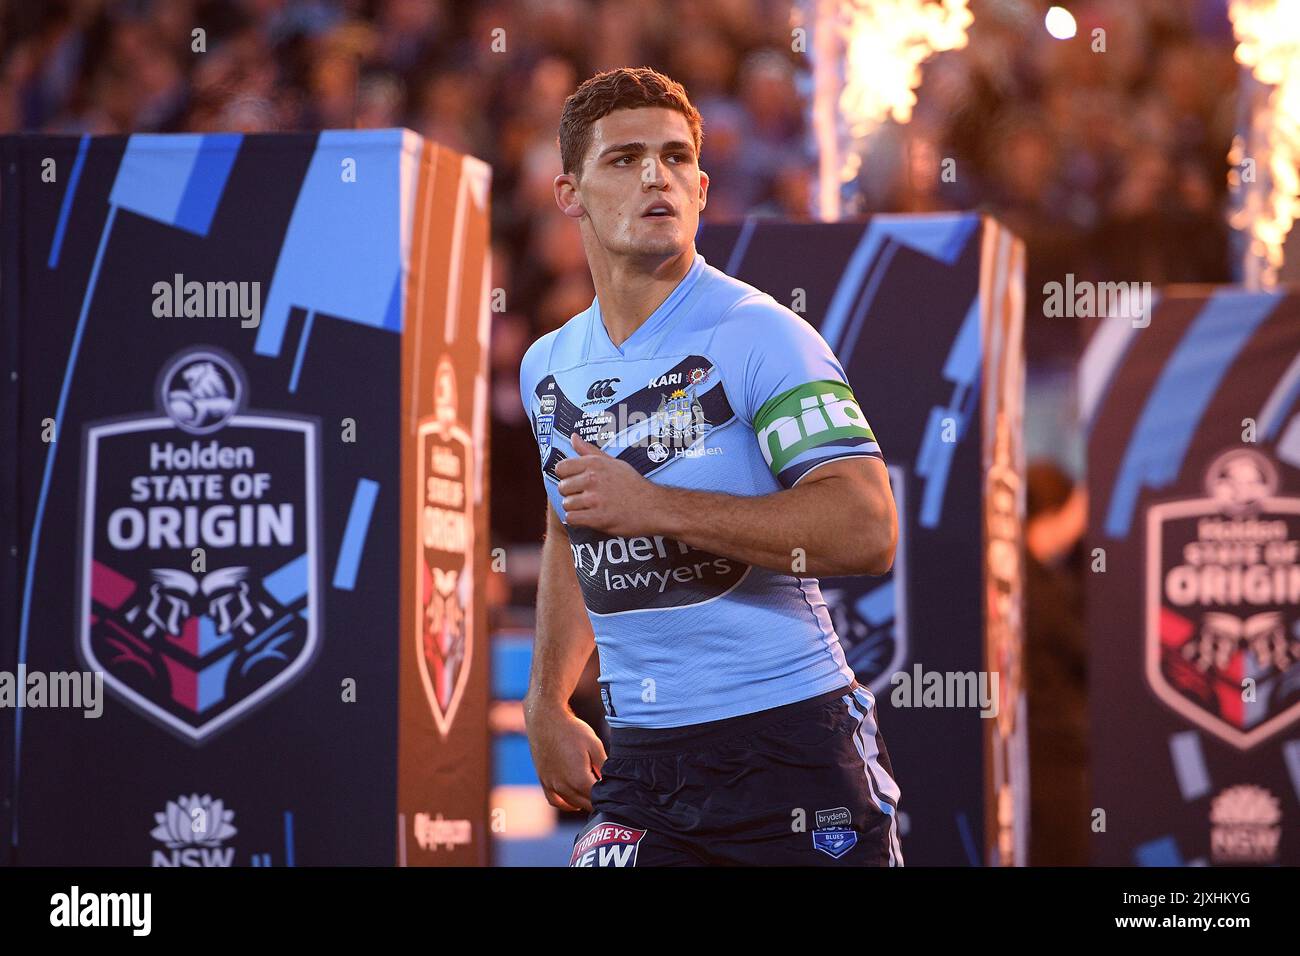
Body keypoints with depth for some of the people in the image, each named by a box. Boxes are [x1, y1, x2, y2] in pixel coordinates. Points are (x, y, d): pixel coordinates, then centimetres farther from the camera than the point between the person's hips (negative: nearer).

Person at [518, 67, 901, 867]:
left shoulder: (758, 335, -9)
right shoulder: (548, 367, 12)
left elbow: (867, 530, -21)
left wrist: (653, 506, -20)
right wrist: (548, 704, 20)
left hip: (789, 741, -5)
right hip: (640, 757, 5)